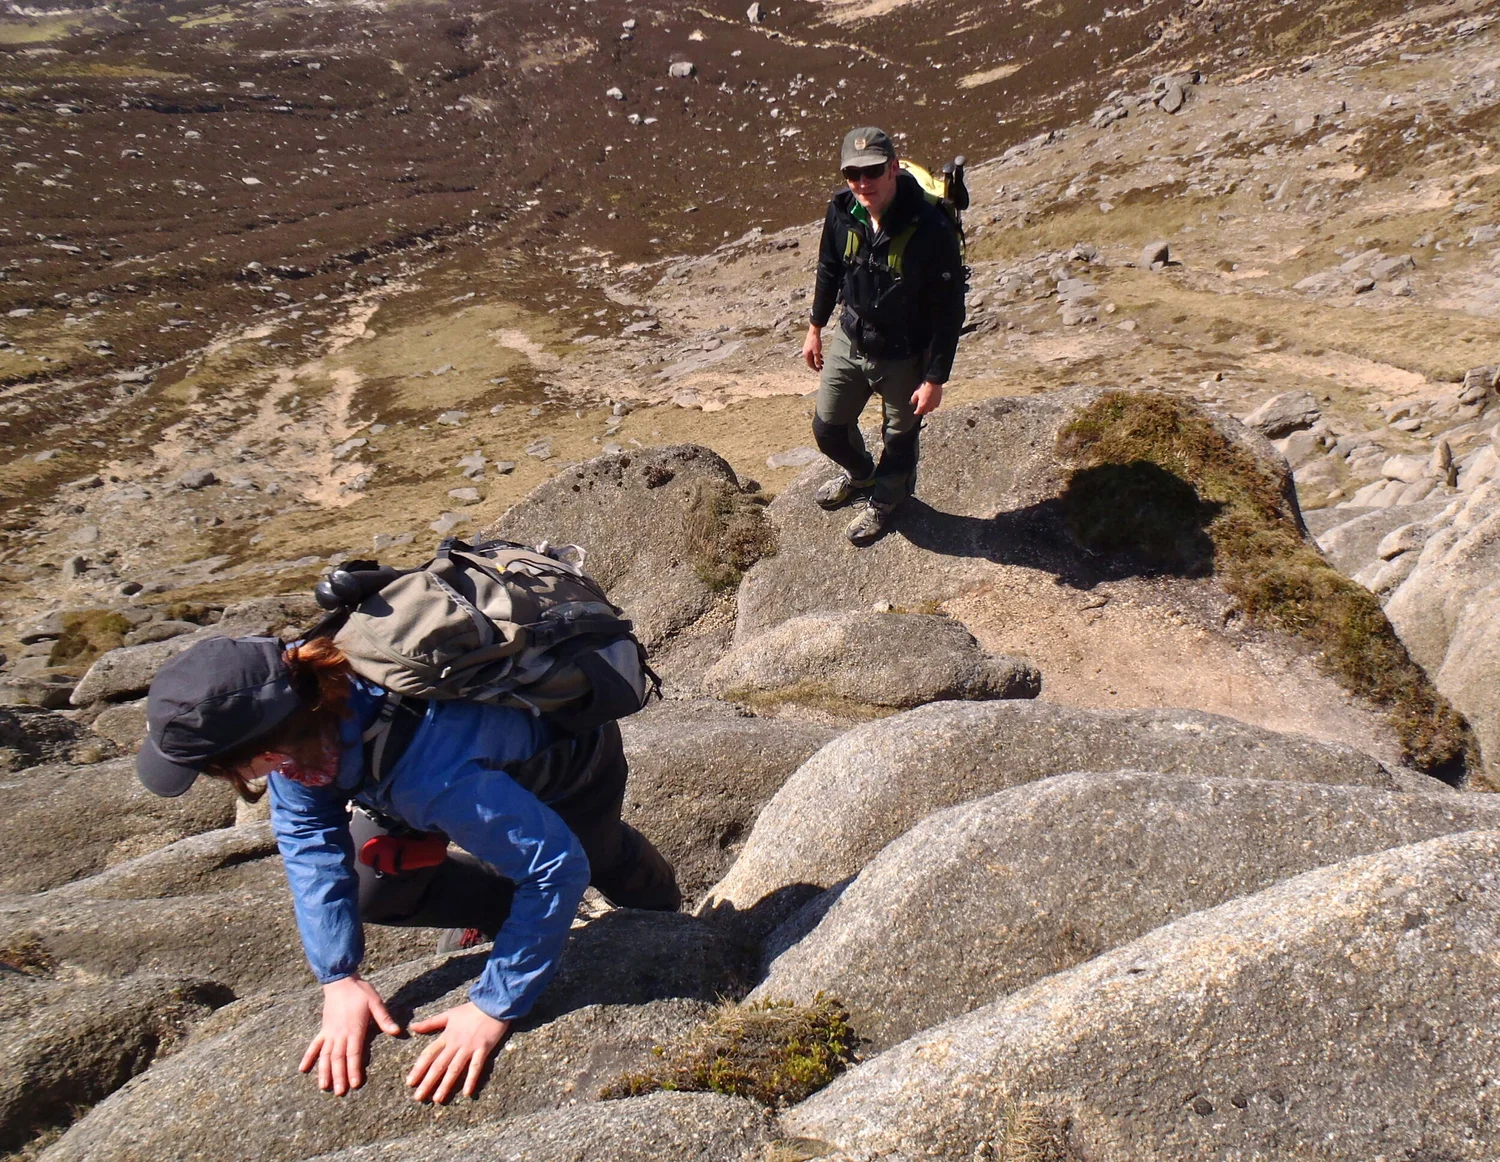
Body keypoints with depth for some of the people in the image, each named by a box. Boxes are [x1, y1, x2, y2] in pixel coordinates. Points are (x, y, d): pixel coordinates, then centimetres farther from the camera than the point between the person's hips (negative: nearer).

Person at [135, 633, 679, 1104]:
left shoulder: (429, 773, -49)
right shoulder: (295, 683, -30)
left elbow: (559, 866, -40)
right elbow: (306, 834, -17)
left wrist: (493, 1009, -33)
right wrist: (338, 976, -19)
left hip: (569, 747, -5)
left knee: (603, 863, 22)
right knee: (369, 887, 0)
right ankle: (514, 904, 21)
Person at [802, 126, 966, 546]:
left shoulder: (930, 229, -29)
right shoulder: (842, 211, -13)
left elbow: (949, 311, -21)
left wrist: (935, 378, -18)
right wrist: (816, 327, 15)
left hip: (904, 357, -5)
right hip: (849, 341, 5)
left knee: (899, 439, 18)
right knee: (828, 428, 20)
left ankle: (882, 501, 50)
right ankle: (859, 474, 55)